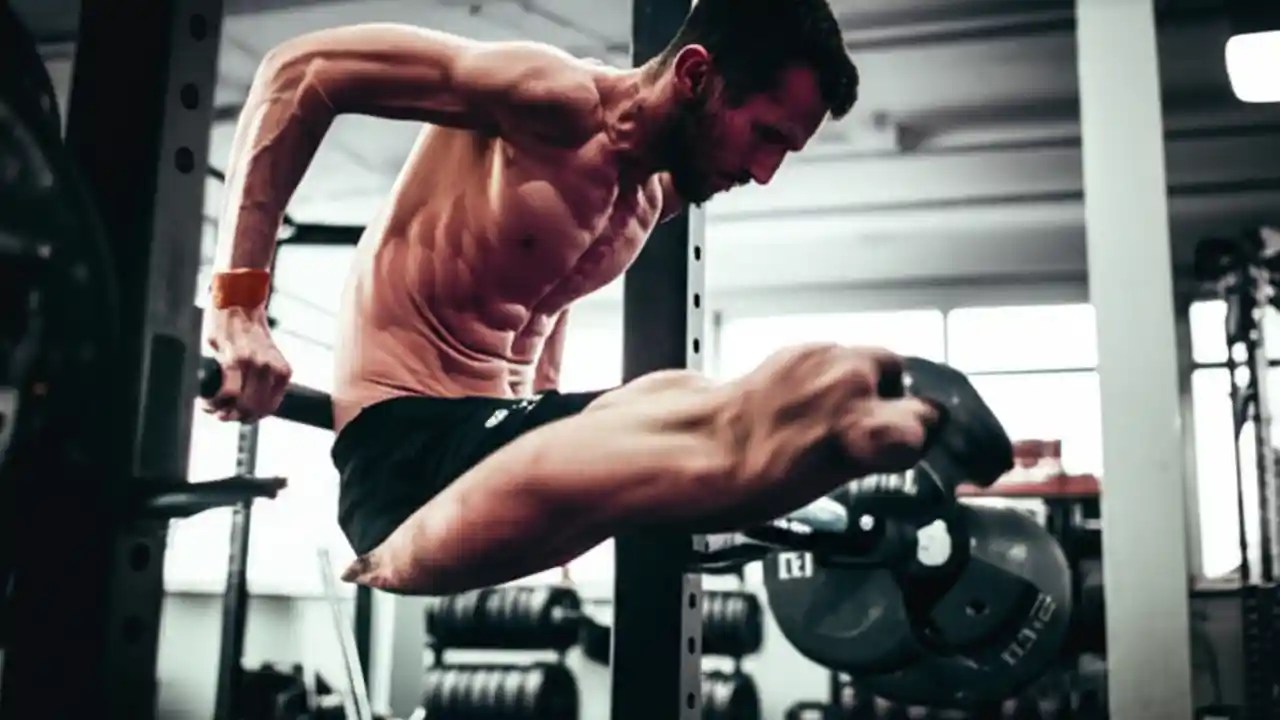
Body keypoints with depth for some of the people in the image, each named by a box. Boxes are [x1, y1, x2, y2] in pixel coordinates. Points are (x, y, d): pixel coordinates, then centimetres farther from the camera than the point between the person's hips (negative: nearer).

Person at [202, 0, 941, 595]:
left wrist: (560, 436, 23)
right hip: (406, 439, -8)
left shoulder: (657, 195, 11)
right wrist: (238, 298, -22)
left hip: (505, 423, 8)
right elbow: (304, 71, -16)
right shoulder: (556, 100, -13)